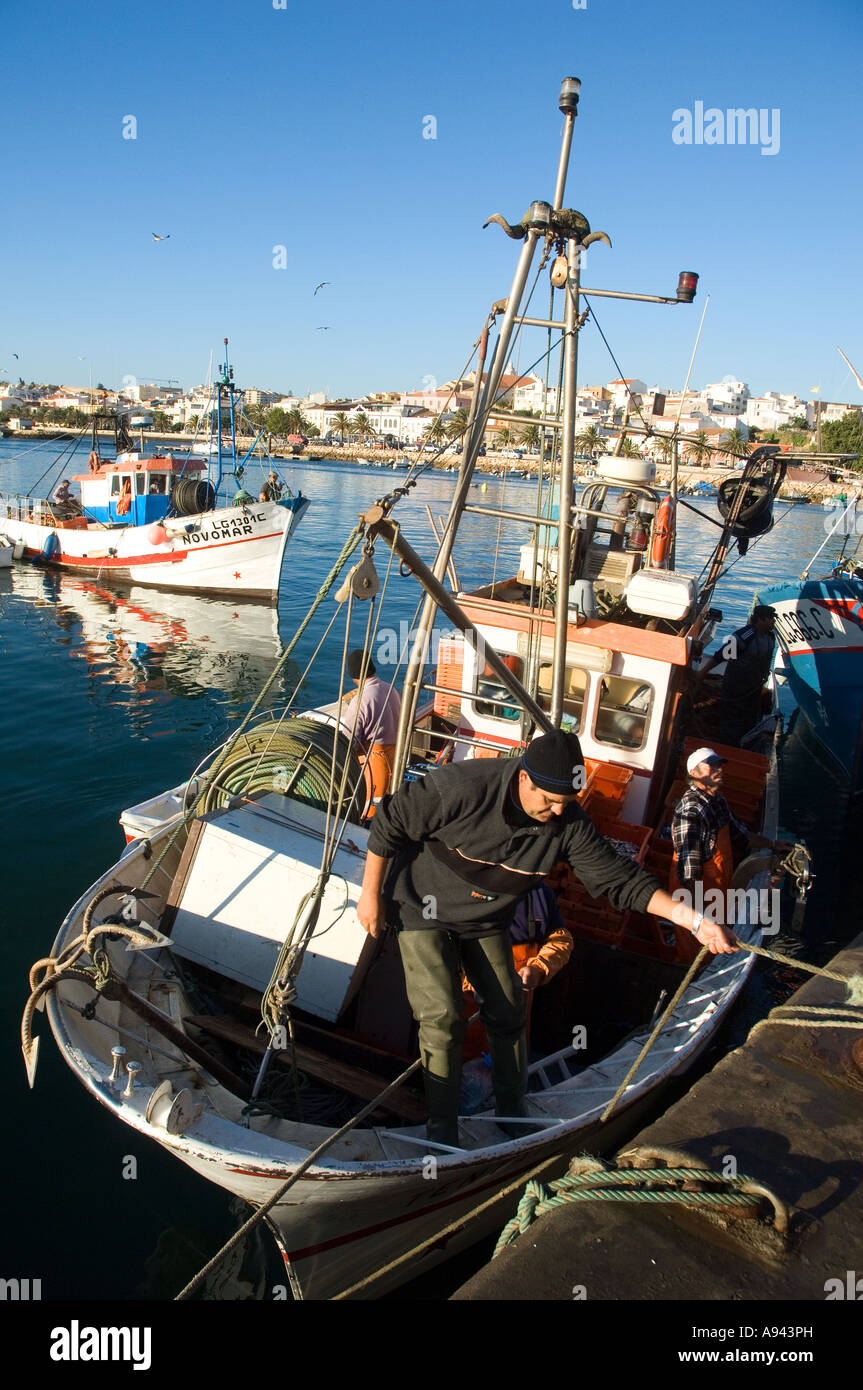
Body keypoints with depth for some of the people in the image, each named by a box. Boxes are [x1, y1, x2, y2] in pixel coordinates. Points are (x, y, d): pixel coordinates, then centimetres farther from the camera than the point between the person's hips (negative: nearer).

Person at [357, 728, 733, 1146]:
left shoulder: (568, 822, -20)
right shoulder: (463, 787, -34)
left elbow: (619, 878, -15)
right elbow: (389, 822, -22)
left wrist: (693, 920, -23)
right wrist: (371, 894, -14)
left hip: (486, 923, 5)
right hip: (424, 912, -4)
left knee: (508, 1014, 9)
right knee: (441, 1019, -10)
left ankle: (512, 1114, 32)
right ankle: (441, 1129, 10)